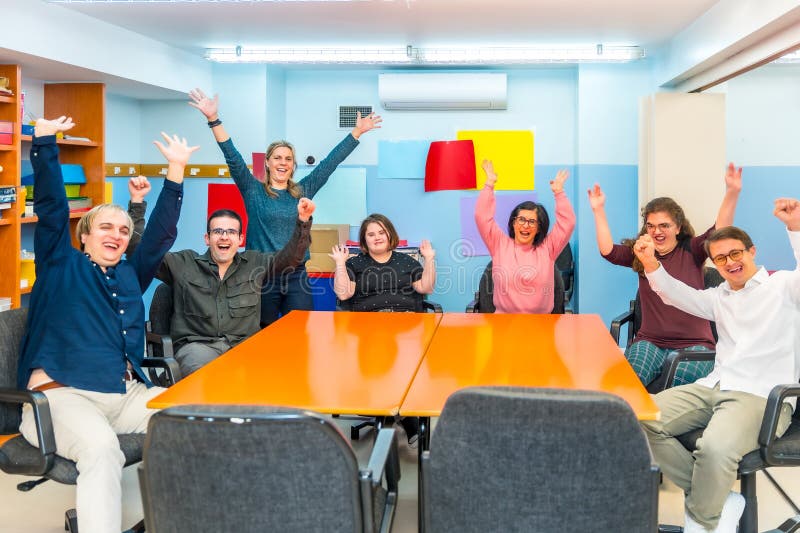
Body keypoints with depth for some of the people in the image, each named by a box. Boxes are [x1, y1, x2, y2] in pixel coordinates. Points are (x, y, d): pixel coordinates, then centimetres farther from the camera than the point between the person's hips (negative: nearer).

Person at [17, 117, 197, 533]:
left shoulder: (130, 276, 22)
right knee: (101, 448, -37)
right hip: (62, 393, -5)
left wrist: (175, 171, 11)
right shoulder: (61, 265, 12)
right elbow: (51, 207, 4)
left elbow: (162, 232, 17)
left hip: (127, 394, 5)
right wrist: (44, 140, -2)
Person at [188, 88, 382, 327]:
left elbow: (330, 162, 10)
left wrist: (357, 131, 9)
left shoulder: (303, 190, 9)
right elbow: (233, 158, -7)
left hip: (297, 276, 2)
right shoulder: (253, 190, 2)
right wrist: (214, 119, -17)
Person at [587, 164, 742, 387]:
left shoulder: (691, 250, 5)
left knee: (680, 381, -35)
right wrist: (598, 210, -1)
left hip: (694, 343, -1)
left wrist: (732, 193, -24)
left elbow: (720, 231, -10)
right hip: (650, 341, 2)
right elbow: (607, 250, -1)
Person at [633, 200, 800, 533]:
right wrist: (651, 264, -1)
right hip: (714, 387, 7)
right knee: (642, 419, -12)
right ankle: (720, 499, -7)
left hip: (762, 396, -7)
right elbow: (678, 295, 18)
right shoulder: (720, 297, 25)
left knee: (715, 447, -36)